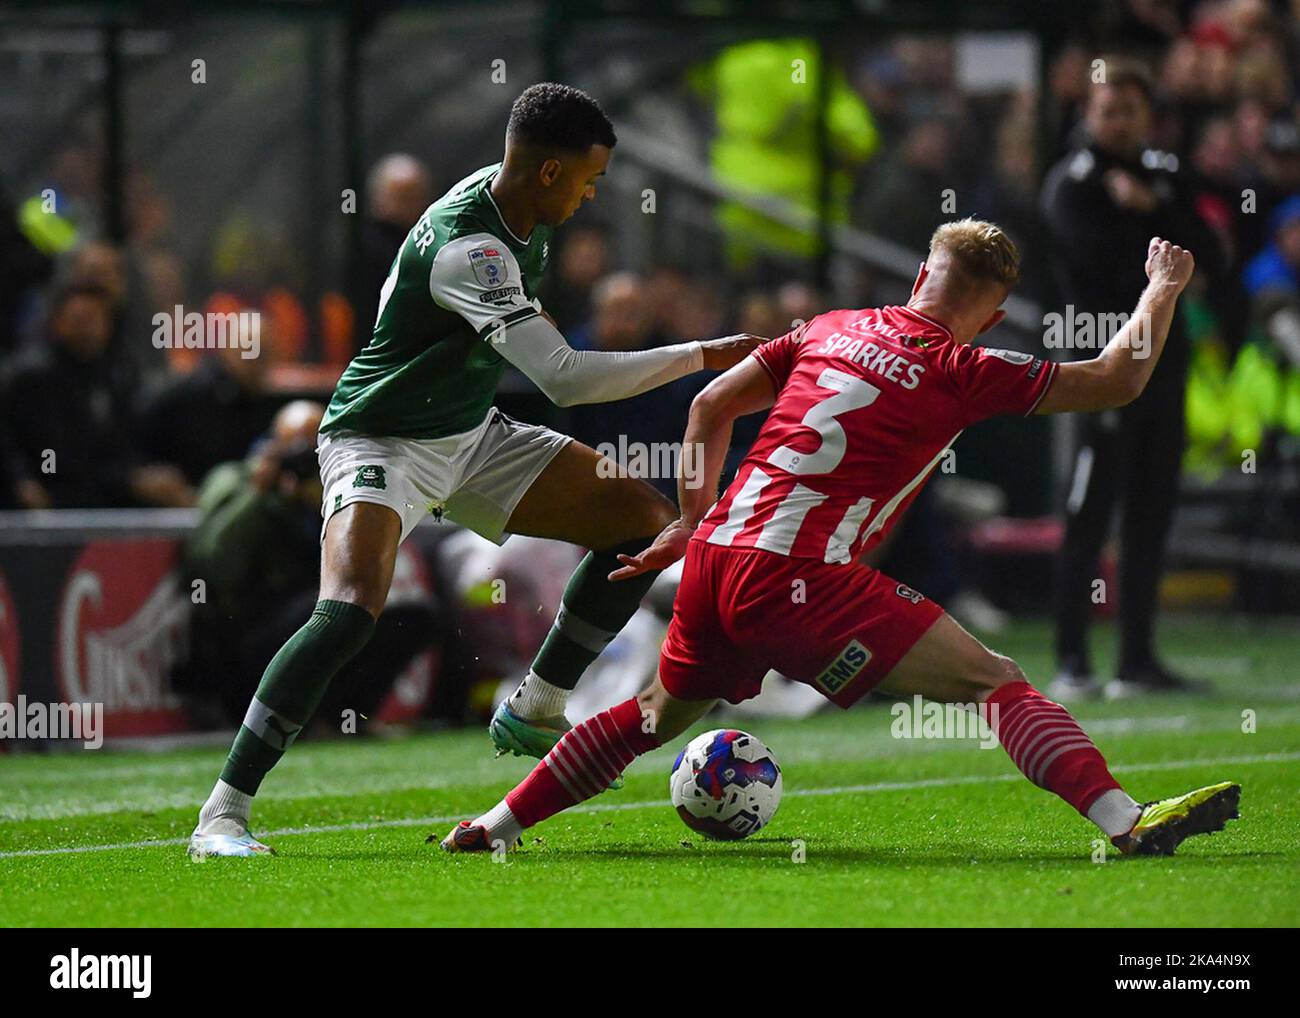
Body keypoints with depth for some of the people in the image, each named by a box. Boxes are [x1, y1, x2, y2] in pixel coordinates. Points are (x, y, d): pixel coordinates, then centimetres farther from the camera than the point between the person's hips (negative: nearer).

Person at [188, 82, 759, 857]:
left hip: (472, 437, 9)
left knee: (644, 520, 2)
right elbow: (565, 378, -39)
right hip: (381, 442, -9)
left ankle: (534, 713, 14)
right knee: (350, 610, -32)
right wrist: (704, 356, -34)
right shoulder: (467, 248, -32)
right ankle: (223, 814, -24)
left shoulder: (518, 205, -2)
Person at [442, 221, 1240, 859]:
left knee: (662, 712, 30)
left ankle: (495, 828, 38)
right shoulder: (959, 371, -3)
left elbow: (712, 405, 22)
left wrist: (693, 519, 32)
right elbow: (1117, 381, -1)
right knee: (997, 683, -9)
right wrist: (1164, 290, 15)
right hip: (800, 580, -7)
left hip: (718, 556, 7)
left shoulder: (831, 330, 16)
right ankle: (1128, 823, -26)